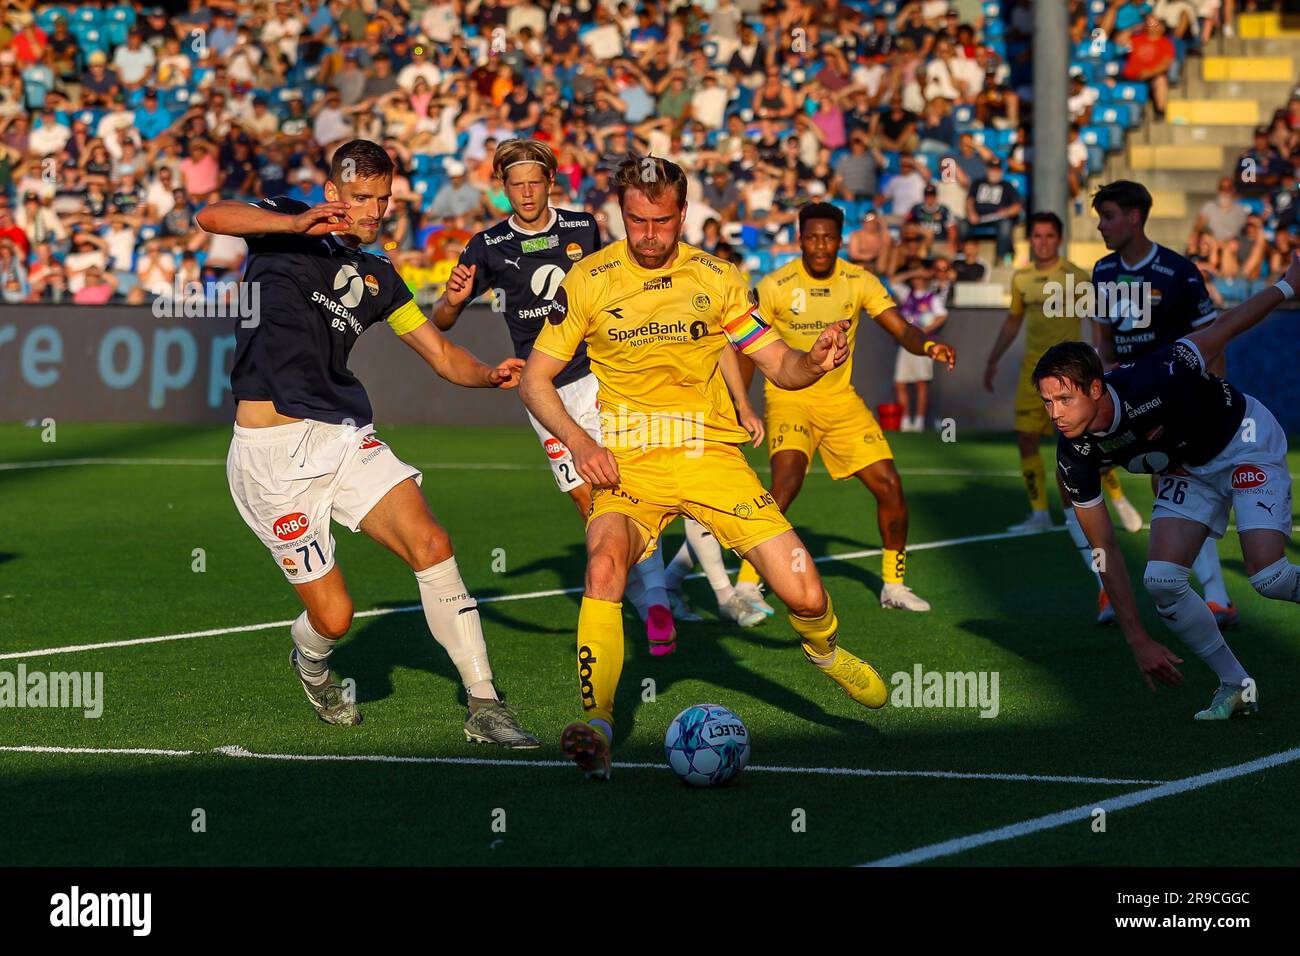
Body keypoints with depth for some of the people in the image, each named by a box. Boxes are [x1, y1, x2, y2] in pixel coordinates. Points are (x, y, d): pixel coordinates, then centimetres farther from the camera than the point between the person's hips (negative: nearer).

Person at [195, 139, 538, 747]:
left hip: (345, 438, 5)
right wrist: (299, 223, -35)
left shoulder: (377, 278, 15)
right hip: (273, 450, -5)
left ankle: (483, 707, -10)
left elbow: (442, 355, 15)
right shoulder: (286, 229, 0)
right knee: (332, 616, -7)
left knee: (431, 543, -15)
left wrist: (490, 375, -7)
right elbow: (210, 217, -20)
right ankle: (310, 663, 32)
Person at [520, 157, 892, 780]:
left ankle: (823, 650, 29)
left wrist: (814, 362, -17)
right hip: (628, 464, -1)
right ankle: (596, 724, -31)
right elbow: (536, 378, 3)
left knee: (803, 594, -9)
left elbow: (778, 364, 6)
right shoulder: (588, 281, -1)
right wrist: (578, 443, -13)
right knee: (604, 564, -33)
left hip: (711, 453, 1)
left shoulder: (716, 279, 3)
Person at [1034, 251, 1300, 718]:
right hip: (1187, 468, 5)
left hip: (1246, 442, -5)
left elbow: (1221, 329, -19)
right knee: (1161, 579, -13)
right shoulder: (1075, 453, -21)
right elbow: (1104, 549, -12)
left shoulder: (1152, 381, -37)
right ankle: (1237, 687, 4)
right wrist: (1137, 640, -12)